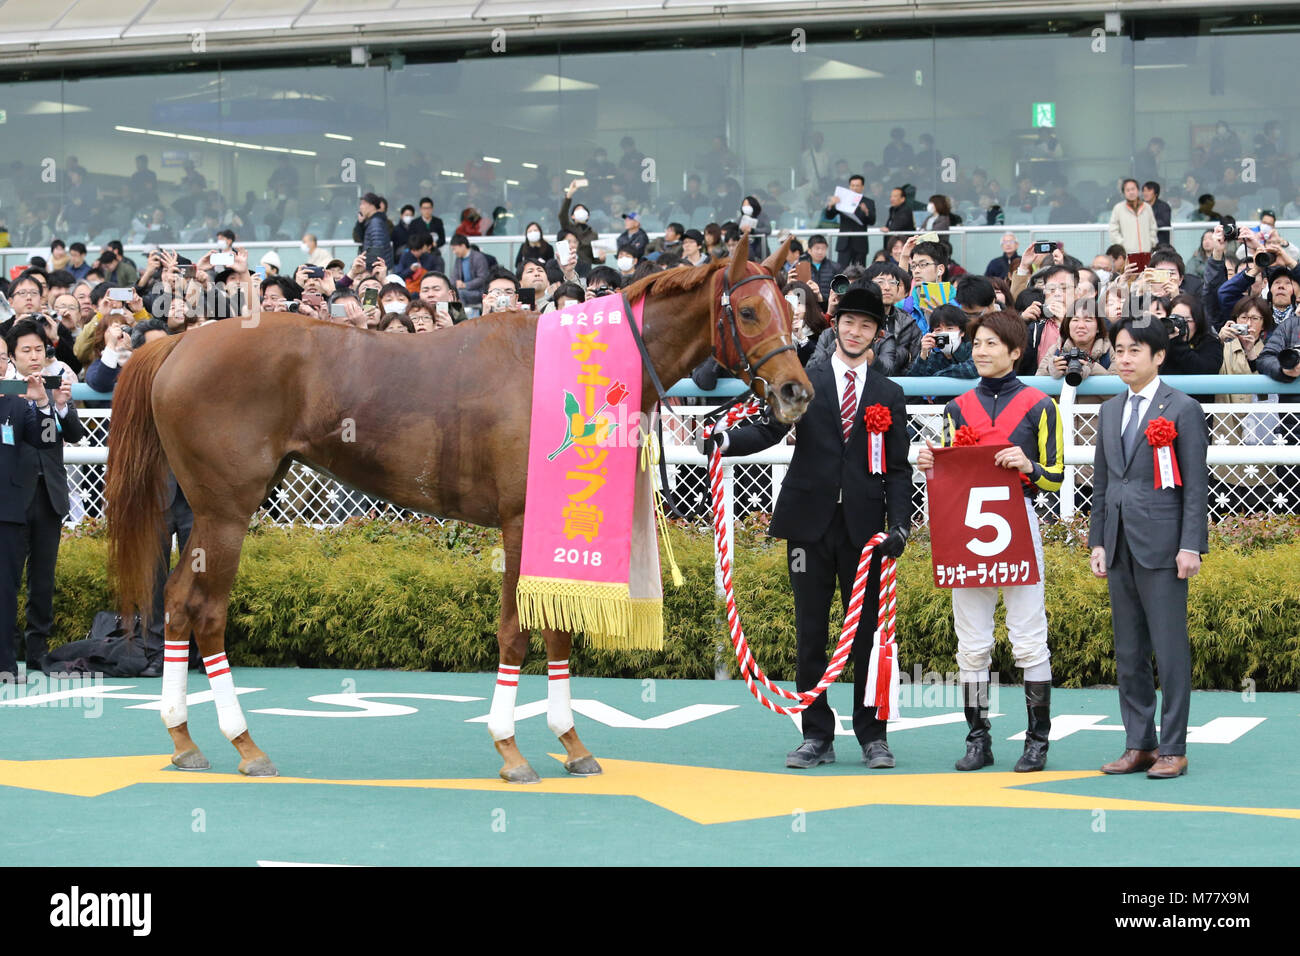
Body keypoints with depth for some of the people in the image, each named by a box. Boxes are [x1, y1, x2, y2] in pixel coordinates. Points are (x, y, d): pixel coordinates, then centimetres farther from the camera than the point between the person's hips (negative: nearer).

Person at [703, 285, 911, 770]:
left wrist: (899, 525, -4)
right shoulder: (804, 380, 7)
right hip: (810, 522, 0)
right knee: (810, 633, 3)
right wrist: (726, 440, -23)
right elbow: (769, 429, -3)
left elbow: (898, 467, 9)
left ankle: (872, 735, 11)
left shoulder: (888, 394, 11)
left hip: (864, 526, 0)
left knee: (867, 633, 2)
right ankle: (817, 736, 10)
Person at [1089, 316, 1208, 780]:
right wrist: (1097, 541, 11)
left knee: (1170, 651, -4)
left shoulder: (1182, 409, -3)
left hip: (1161, 545, -6)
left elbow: (1195, 484, -6)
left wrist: (1190, 545, -12)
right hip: (1120, 546, 6)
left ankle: (1173, 750, 1)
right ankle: (1139, 745, 15)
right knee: (1128, 653, 8)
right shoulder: (1109, 411, 15)